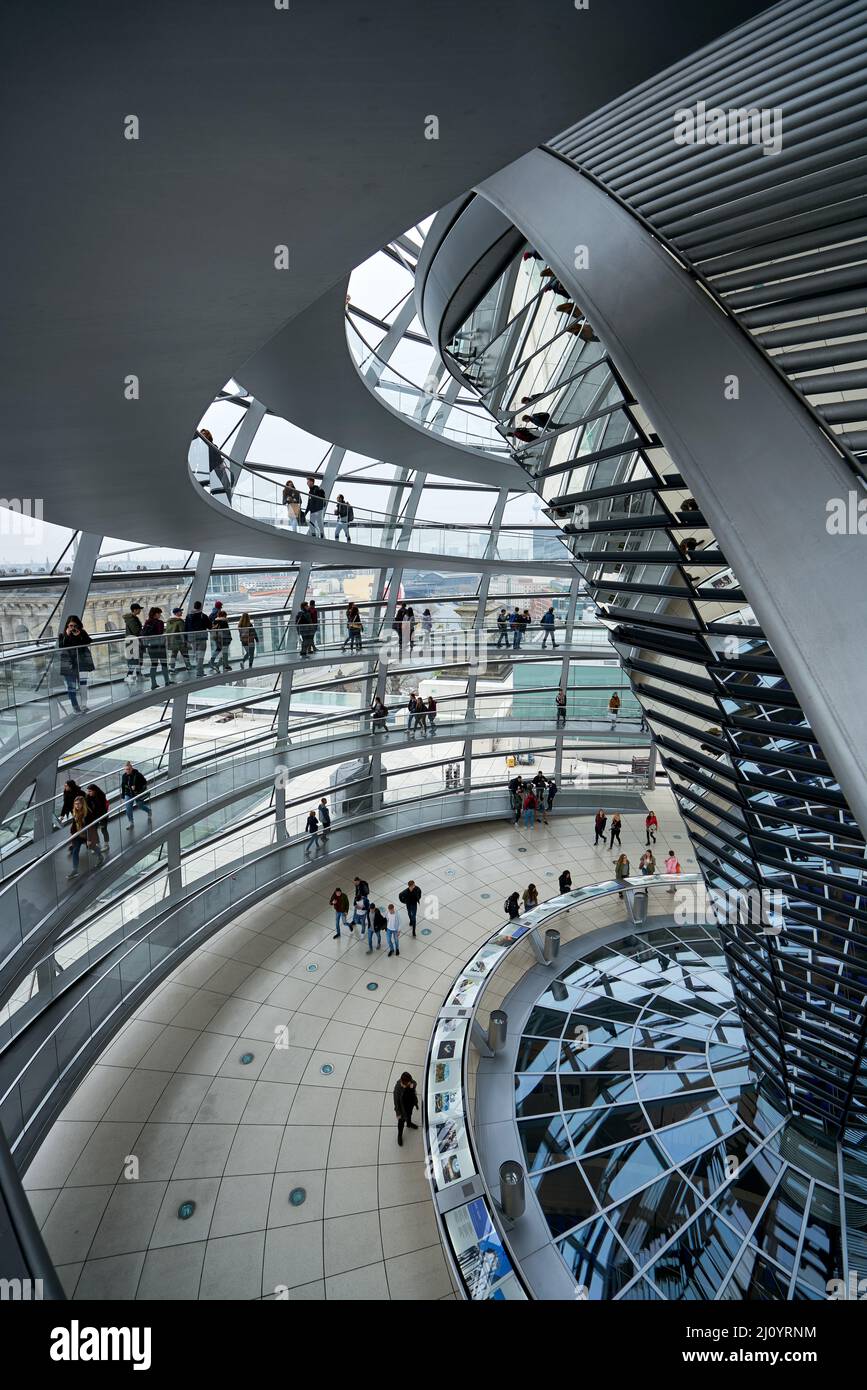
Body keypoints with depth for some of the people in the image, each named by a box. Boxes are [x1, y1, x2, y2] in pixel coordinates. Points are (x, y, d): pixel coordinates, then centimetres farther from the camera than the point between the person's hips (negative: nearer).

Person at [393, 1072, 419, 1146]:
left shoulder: (409, 1080, -28)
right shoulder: (397, 1089, -41)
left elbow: (414, 1083, -5)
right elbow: (396, 1102, -25)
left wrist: (413, 1085, -30)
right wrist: (398, 1113, -12)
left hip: (411, 1103, 5)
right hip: (403, 1108, -5)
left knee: (409, 1114, 35)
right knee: (401, 1121, 22)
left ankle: (409, 1124, 67)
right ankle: (400, 1135, 50)